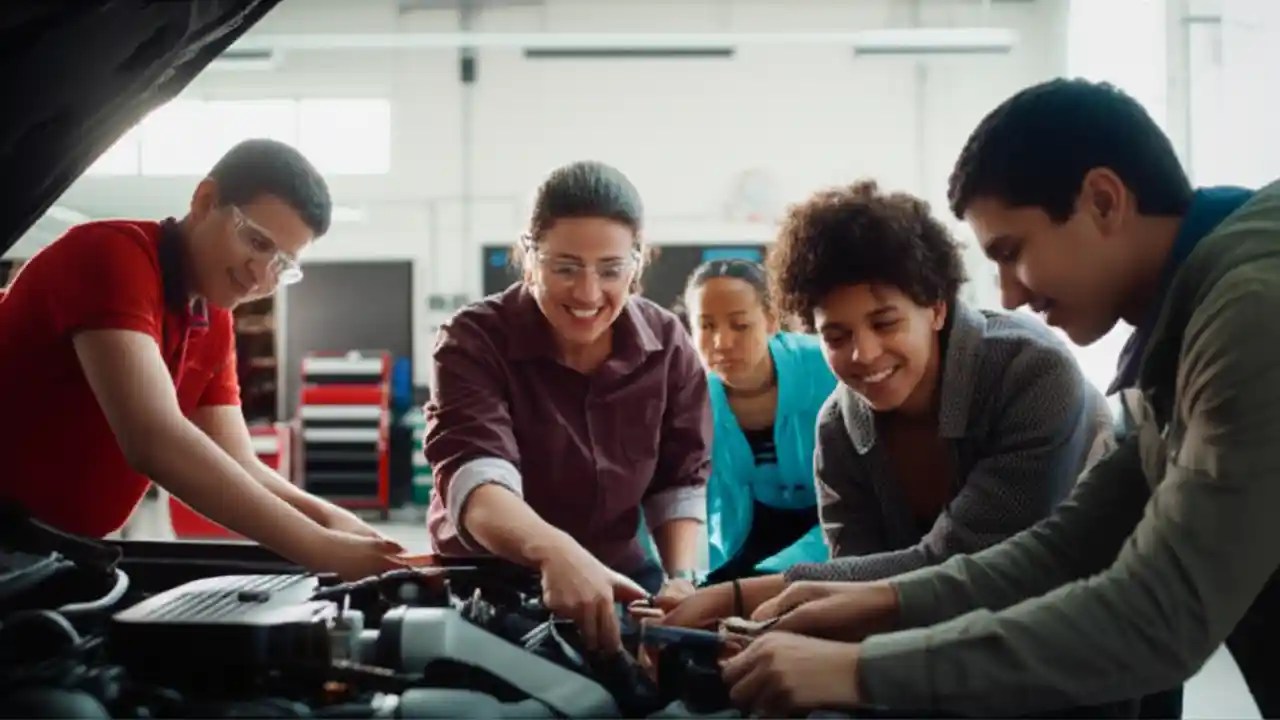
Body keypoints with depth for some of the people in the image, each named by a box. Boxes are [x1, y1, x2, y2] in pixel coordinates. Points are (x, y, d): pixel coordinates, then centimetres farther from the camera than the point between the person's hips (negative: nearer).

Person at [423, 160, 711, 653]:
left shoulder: (666, 343, -3)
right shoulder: (474, 340, -15)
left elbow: (681, 480, 3)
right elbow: (474, 477, -30)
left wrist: (682, 578, -16)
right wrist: (555, 551, -50)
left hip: (617, 574, 4)